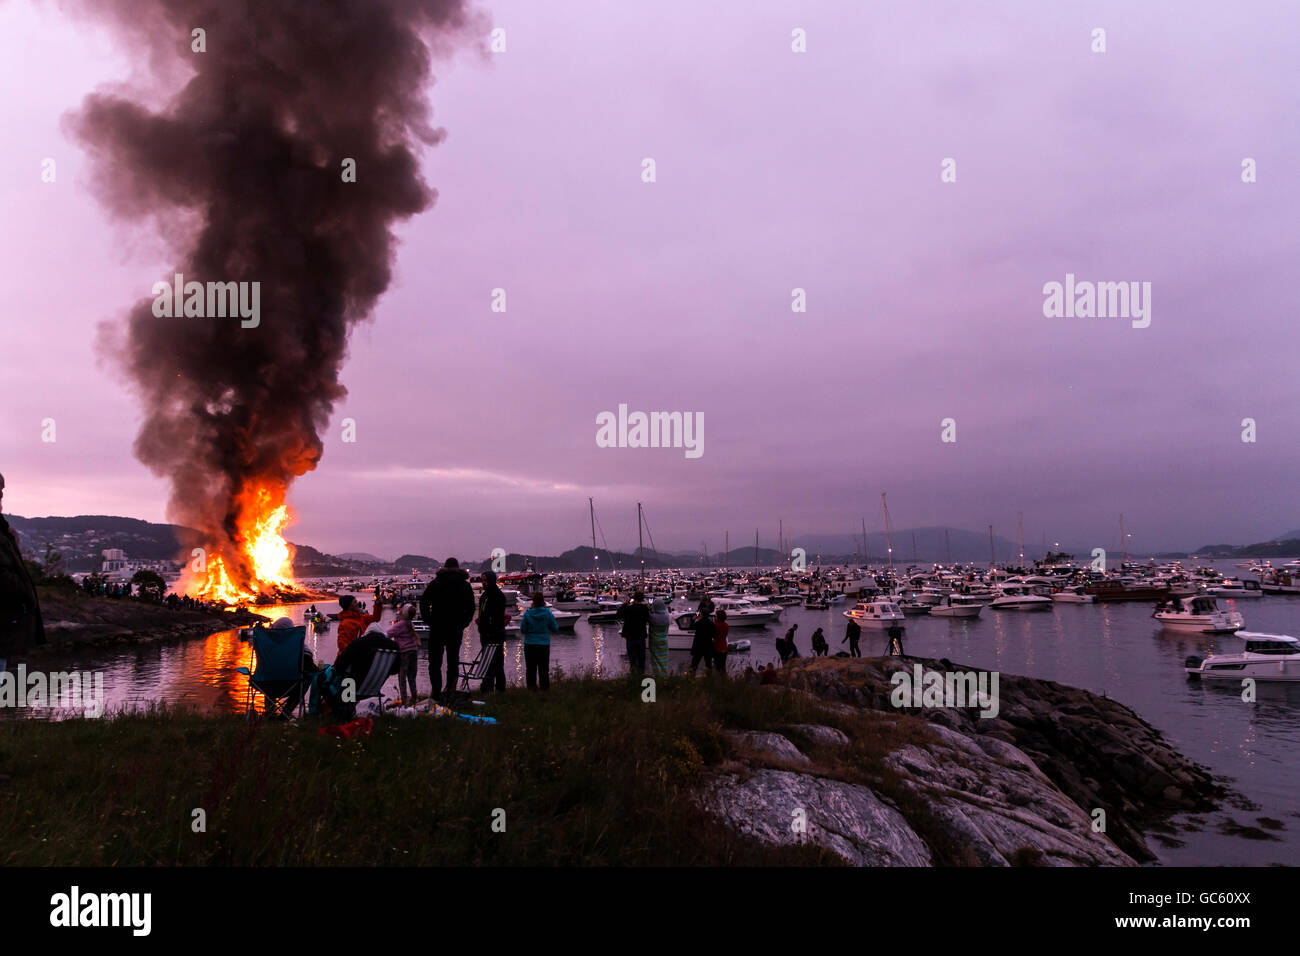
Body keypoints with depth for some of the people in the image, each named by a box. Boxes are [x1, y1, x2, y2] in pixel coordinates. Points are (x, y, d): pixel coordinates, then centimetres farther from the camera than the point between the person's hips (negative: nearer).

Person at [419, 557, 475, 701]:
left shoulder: (435, 583, 1)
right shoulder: (465, 585, 6)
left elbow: (423, 602, -5)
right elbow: (471, 608, 3)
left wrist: (429, 621, 1)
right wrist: (462, 624, 7)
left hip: (437, 629, -2)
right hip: (456, 630, 2)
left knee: (435, 661, 4)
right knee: (453, 660, 13)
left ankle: (436, 691, -4)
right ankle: (450, 688, 12)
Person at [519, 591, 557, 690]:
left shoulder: (527, 614, -8)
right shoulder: (548, 613, -8)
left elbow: (523, 630, -4)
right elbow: (555, 628, 0)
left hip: (529, 645, 0)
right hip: (544, 644, 0)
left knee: (530, 668, 10)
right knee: (544, 668, 7)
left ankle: (531, 686, 10)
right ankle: (544, 687, 7)